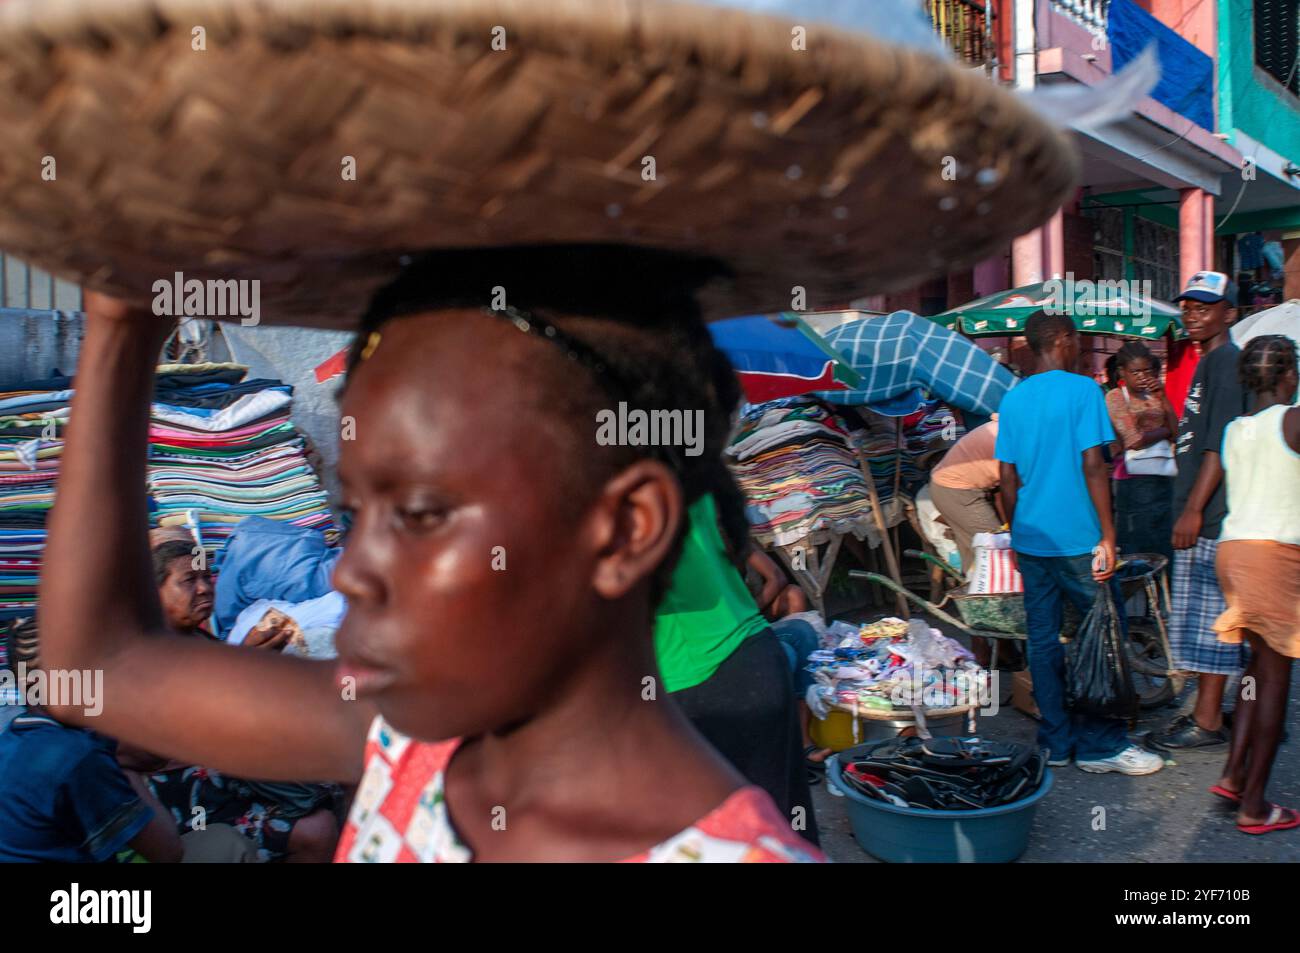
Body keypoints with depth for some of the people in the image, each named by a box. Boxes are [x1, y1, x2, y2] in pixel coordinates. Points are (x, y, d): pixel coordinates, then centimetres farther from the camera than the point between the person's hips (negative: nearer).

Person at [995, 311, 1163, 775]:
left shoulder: (1013, 398, 10)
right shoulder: (1082, 389, -7)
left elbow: (1007, 478, 10)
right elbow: (1092, 466, -13)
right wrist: (1108, 537, -10)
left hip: (1030, 539, 6)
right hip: (1075, 539, -6)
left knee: (1042, 640, 8)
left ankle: (1057, 741, 16)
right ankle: (1100, 744, 8)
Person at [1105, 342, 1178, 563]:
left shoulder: (1154, 396, 15)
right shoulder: (1115, 398, -3)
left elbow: (1177, 432, 6)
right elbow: (1134, 440, -14)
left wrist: (1163, 398, 0)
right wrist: (1165, 430, 2)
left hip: (1163, 480, 6)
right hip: (1135, 484, -6)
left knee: (1166, 553, 5)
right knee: (1136, 553, 0)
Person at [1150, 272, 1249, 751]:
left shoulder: (1225, 361, -12)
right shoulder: (1207, 363, 18)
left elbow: (1220, 444, -19)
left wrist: (1193, 509, -20)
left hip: (1211, 516, -10)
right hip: (1202, 515, 10)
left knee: (1209, 616, -4)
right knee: (1201, 618, 15)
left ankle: (1207, 721, 3)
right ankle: (1207, 707, 25)